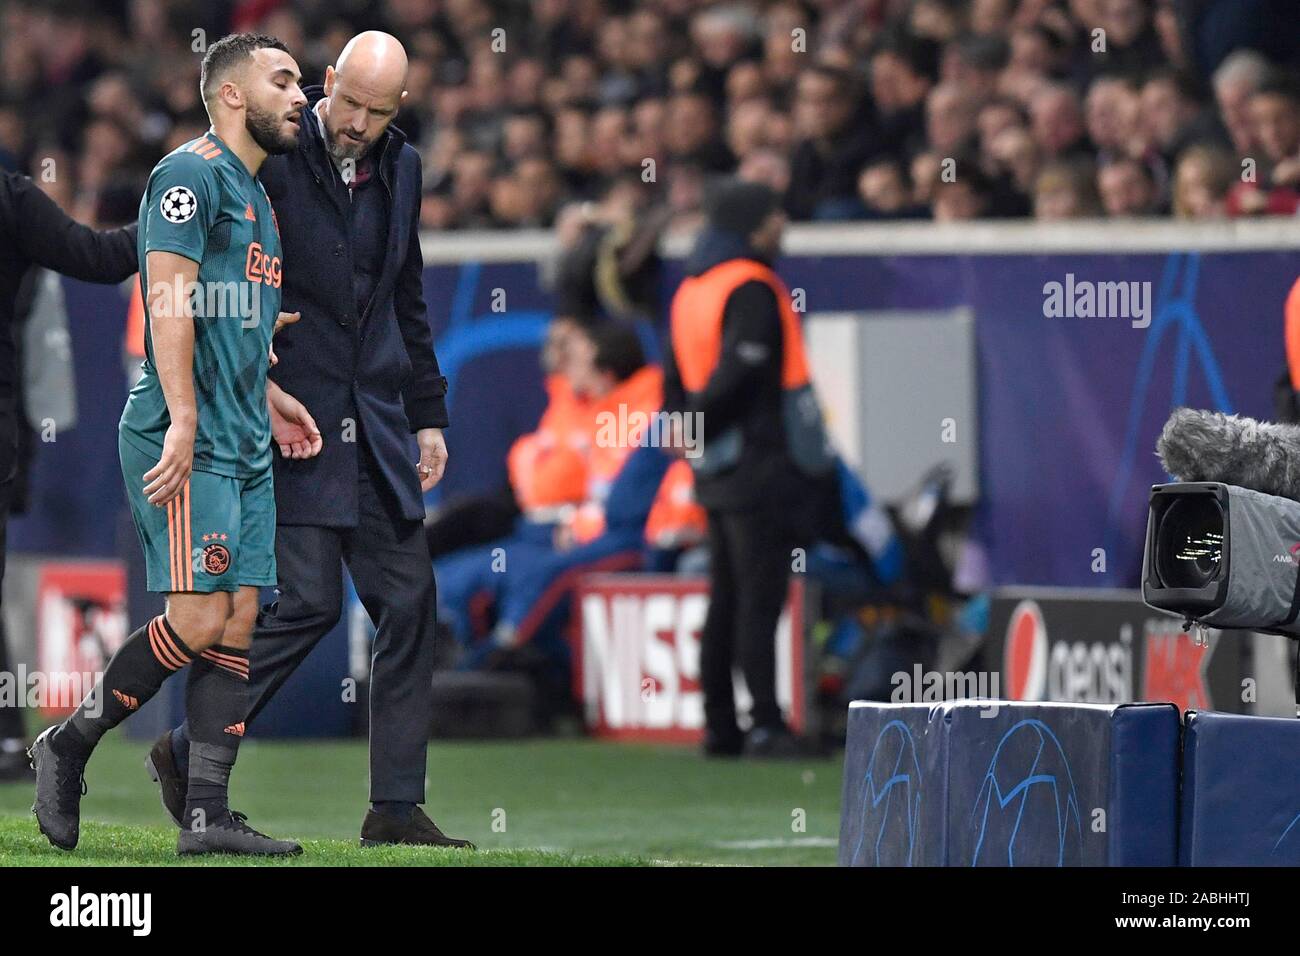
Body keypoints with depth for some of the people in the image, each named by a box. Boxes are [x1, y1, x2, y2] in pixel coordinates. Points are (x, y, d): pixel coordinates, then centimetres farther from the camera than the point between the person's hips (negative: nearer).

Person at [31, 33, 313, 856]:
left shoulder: (257, 196, 22)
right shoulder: (191, 176, -8)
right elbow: (171, 300, -17)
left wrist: (268, 400, 24)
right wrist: (182, 420, -24)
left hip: (245, 446, 9)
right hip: (187, 444, -9)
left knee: (239, 620, 2)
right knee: (200, 617, -14)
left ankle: (208, 815, 1)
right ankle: (68, 747, 1)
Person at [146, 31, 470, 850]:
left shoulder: (400, 168, 11)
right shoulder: (272, 156, -10)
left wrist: (428, 415, 19)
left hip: (376, 425, 6)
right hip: (291, 416, -6)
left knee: (408, 598, 2)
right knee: (309, 599, -12)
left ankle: (397, 806, 6)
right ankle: (190, 753, 5)